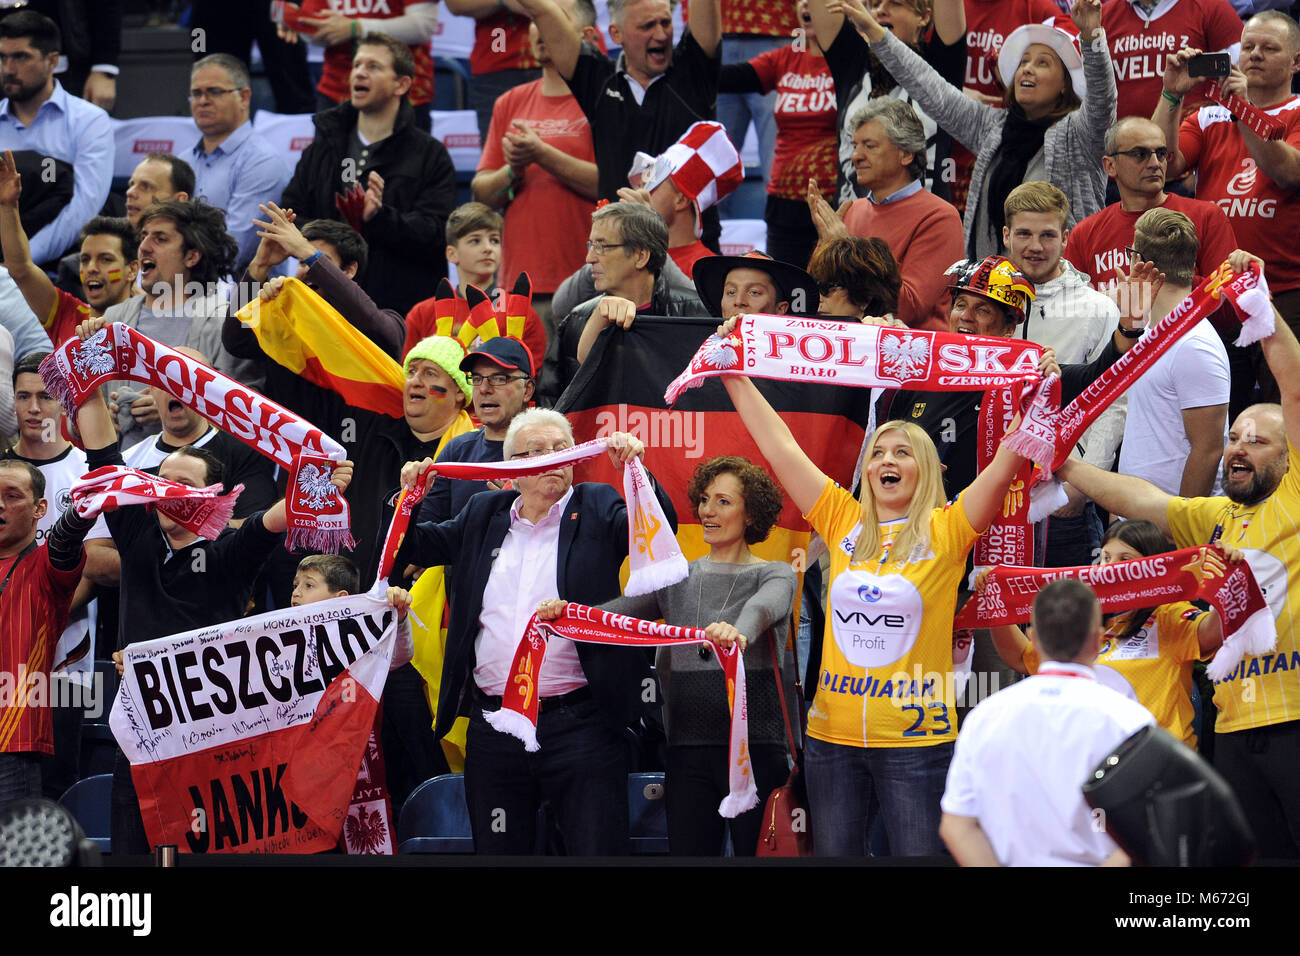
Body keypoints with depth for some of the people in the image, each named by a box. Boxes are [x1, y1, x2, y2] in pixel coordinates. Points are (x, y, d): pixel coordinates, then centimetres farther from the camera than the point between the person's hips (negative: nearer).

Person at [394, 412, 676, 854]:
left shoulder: (596, 508, 5)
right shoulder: (484, 515, 14)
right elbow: (415, 548, 23)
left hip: (579, 723, -4)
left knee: (596, 852, -6)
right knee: (498, 852, 10)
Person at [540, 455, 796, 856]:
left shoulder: (775, 575, 2)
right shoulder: (678, 579, 15)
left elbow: (764, 605, -22)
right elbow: (618, 612, 1)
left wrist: (741, 632, -46)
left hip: (754, 748, -4)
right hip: (688, 748, 4)